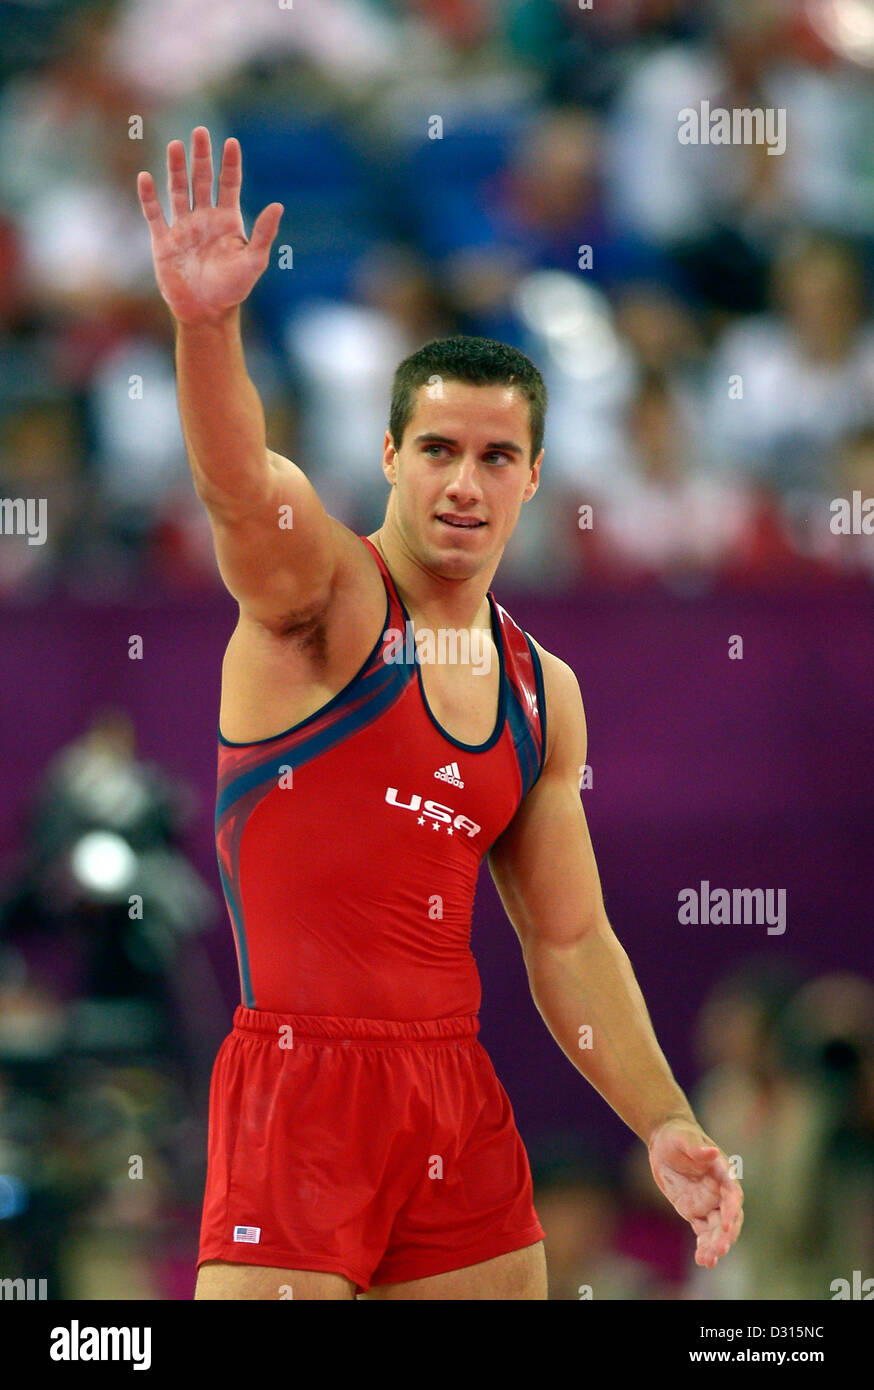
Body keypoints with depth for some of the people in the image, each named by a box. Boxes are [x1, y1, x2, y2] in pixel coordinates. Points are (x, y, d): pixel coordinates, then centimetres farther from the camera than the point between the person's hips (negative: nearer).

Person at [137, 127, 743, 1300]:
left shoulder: (543, 691, 13)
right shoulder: (322, 593, -5)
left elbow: (569, 944, 18)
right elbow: (238, 487, -28)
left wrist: (664, 1125, 6)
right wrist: (207, 326, -47)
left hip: (460, 1102, 6)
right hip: (299, 1084, -6)